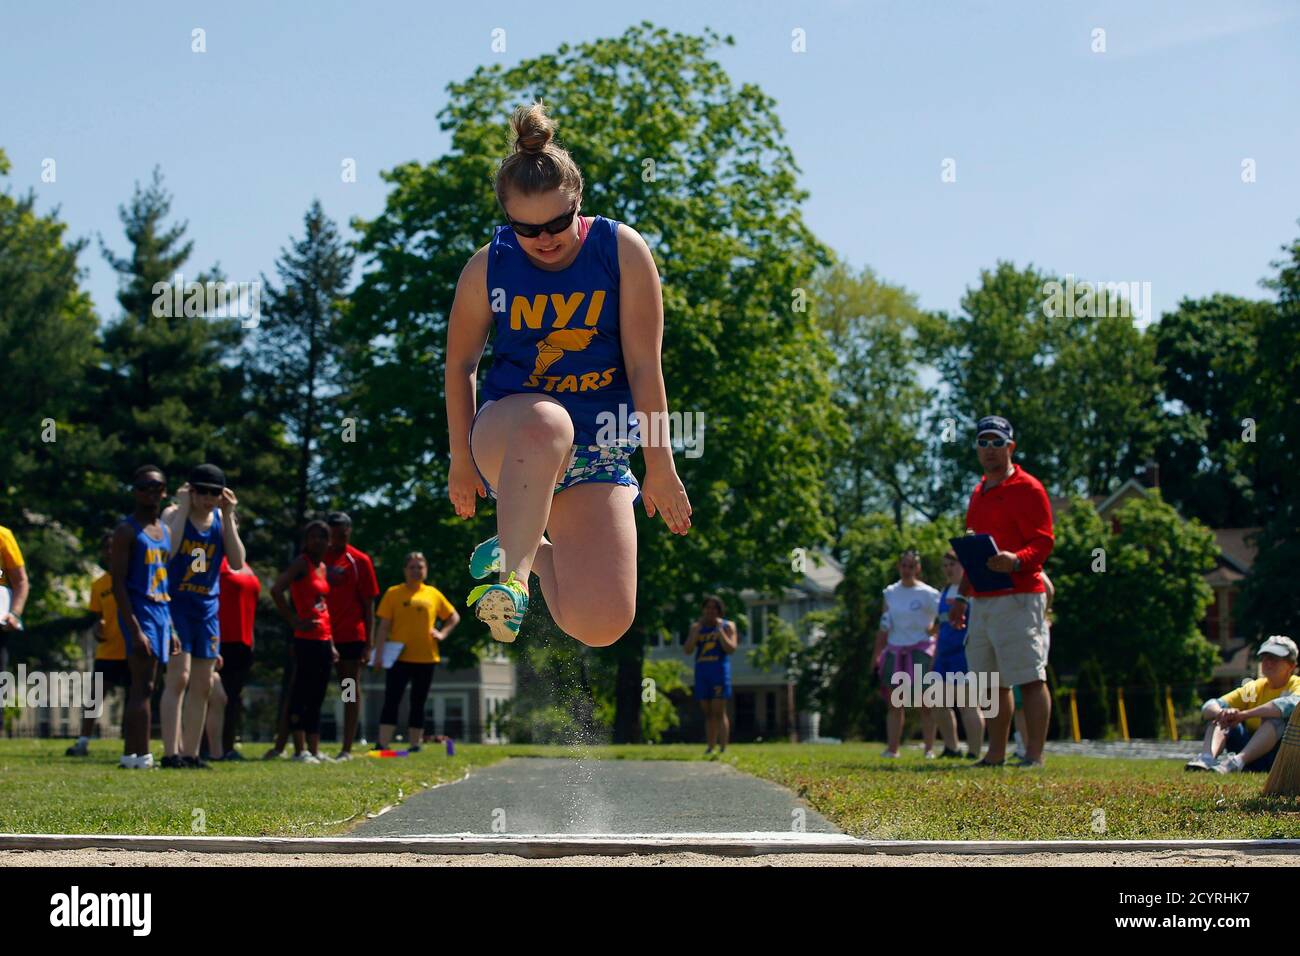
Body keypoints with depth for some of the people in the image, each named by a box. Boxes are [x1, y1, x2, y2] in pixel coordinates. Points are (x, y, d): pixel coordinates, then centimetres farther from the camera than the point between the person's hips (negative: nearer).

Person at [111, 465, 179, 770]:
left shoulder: (166, 531, 17)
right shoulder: (127, 531, -8)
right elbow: (117, 583, -14)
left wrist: (172, 628, 16)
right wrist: (135, 629, -20)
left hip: (161, 614, 8)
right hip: (140, 615, -8)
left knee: (141, 687, 10)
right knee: (143, 686, -12)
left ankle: (130, 754, 14)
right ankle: (142, 756, -14)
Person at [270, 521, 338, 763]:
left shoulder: (323, 567, 17)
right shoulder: (302, 563, -8)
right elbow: (275, 590, -21)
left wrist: (332, 644, 18)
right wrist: (295, 621, -17)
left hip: (323, 641, 8)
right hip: (307, 640, -8)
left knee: (317, 697, 10)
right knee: (302, 694, -5)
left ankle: (314, 750, 14)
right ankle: (300, 750, -3)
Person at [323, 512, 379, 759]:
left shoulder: (359, 561, 2)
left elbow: (368, 603, 2)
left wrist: (369, 641, -3)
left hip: (351, 635, -2)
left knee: (351, 690, 2)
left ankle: (347, 749, 5)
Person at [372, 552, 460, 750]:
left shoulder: (433, 594, 8)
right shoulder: (393, 593, 1)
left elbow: (454, 617, 20)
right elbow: (384, 626, -1)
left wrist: (442, 634, 3)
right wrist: (379, 654, -8)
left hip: (426, 658, 3)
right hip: (399, 658, -3)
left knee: (418, 704, 9)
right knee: (391, 701, -9)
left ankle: (415, 745, 15)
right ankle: (383, 745, -13)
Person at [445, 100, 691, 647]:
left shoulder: (622, 250, -7)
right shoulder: (487, 267, -5)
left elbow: (645, 365, -7)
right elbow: (460, 363, 9)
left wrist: (660, 468, -6)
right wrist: (462, 457, 9)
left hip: (602, 450, 1)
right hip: (507, 434, -1)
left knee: (602, 626, -14)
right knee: (547, 421, -43)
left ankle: (538, 552, 16)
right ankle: (509, 568, -33)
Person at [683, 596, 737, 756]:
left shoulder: (727, 626, 5)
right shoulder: (696, 627, 14)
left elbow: (731, 649, -7)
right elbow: (687, 650, 3)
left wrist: (720, 630, -12)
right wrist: (697, 630, -5)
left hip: (719, 671, -4)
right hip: (701, 672, 4)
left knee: (719, 712, -10)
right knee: (708, 713, 6)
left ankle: (723, 749, -12)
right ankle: (710, 749, 8)